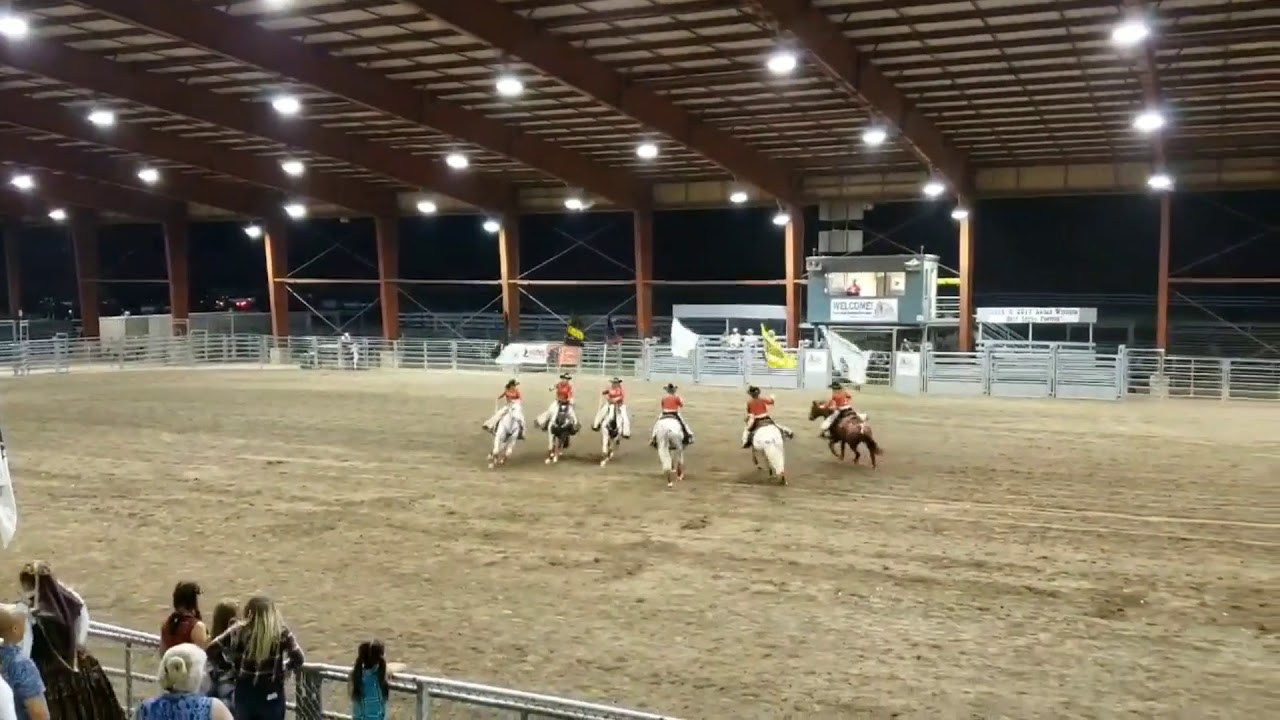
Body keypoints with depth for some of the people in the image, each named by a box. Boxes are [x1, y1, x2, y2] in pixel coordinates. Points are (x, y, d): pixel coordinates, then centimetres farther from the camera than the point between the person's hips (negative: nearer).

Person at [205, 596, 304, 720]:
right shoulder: (281, 632, -10)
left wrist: (228, 666, 7)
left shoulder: (239, 631, -6)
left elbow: (212, 650, -6)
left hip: (244, 691, 2)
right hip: (271, 693, -2)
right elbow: (298, 659, -14)